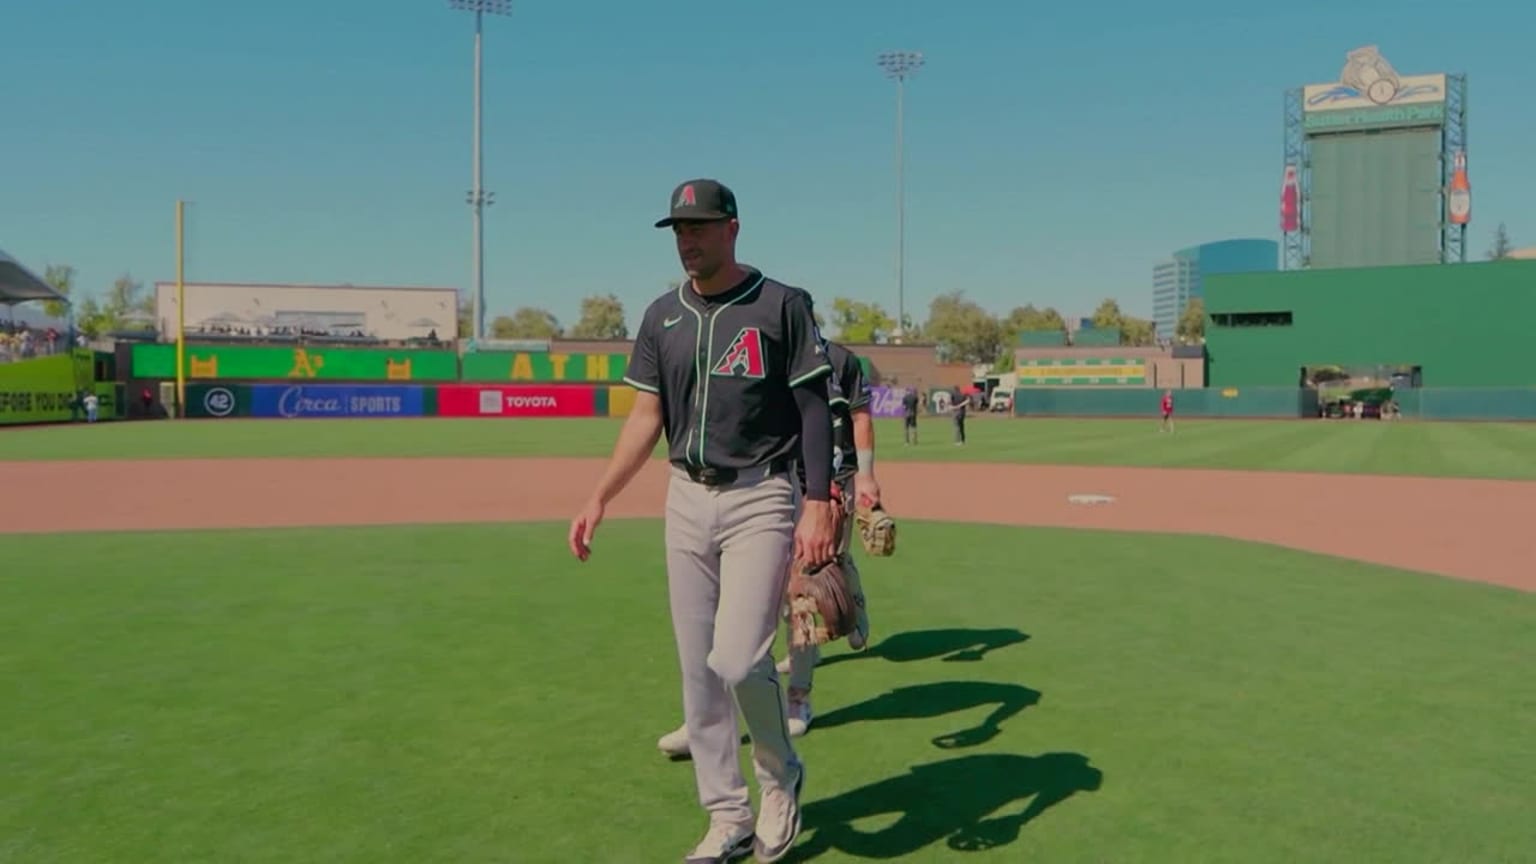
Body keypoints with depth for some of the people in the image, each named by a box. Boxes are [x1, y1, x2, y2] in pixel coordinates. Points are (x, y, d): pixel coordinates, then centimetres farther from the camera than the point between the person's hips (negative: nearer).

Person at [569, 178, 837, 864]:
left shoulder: (782, 306, -6)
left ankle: (781, 778, 16)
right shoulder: (662, 316, 8)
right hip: (687, 500, 6)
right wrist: (599, 499, 1)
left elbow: (815, 409, -7)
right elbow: (646, 416, 9)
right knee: (698, 670, 8)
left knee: (737, 659, -15)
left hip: (762, 499, -5)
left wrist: (818, 506, -16)